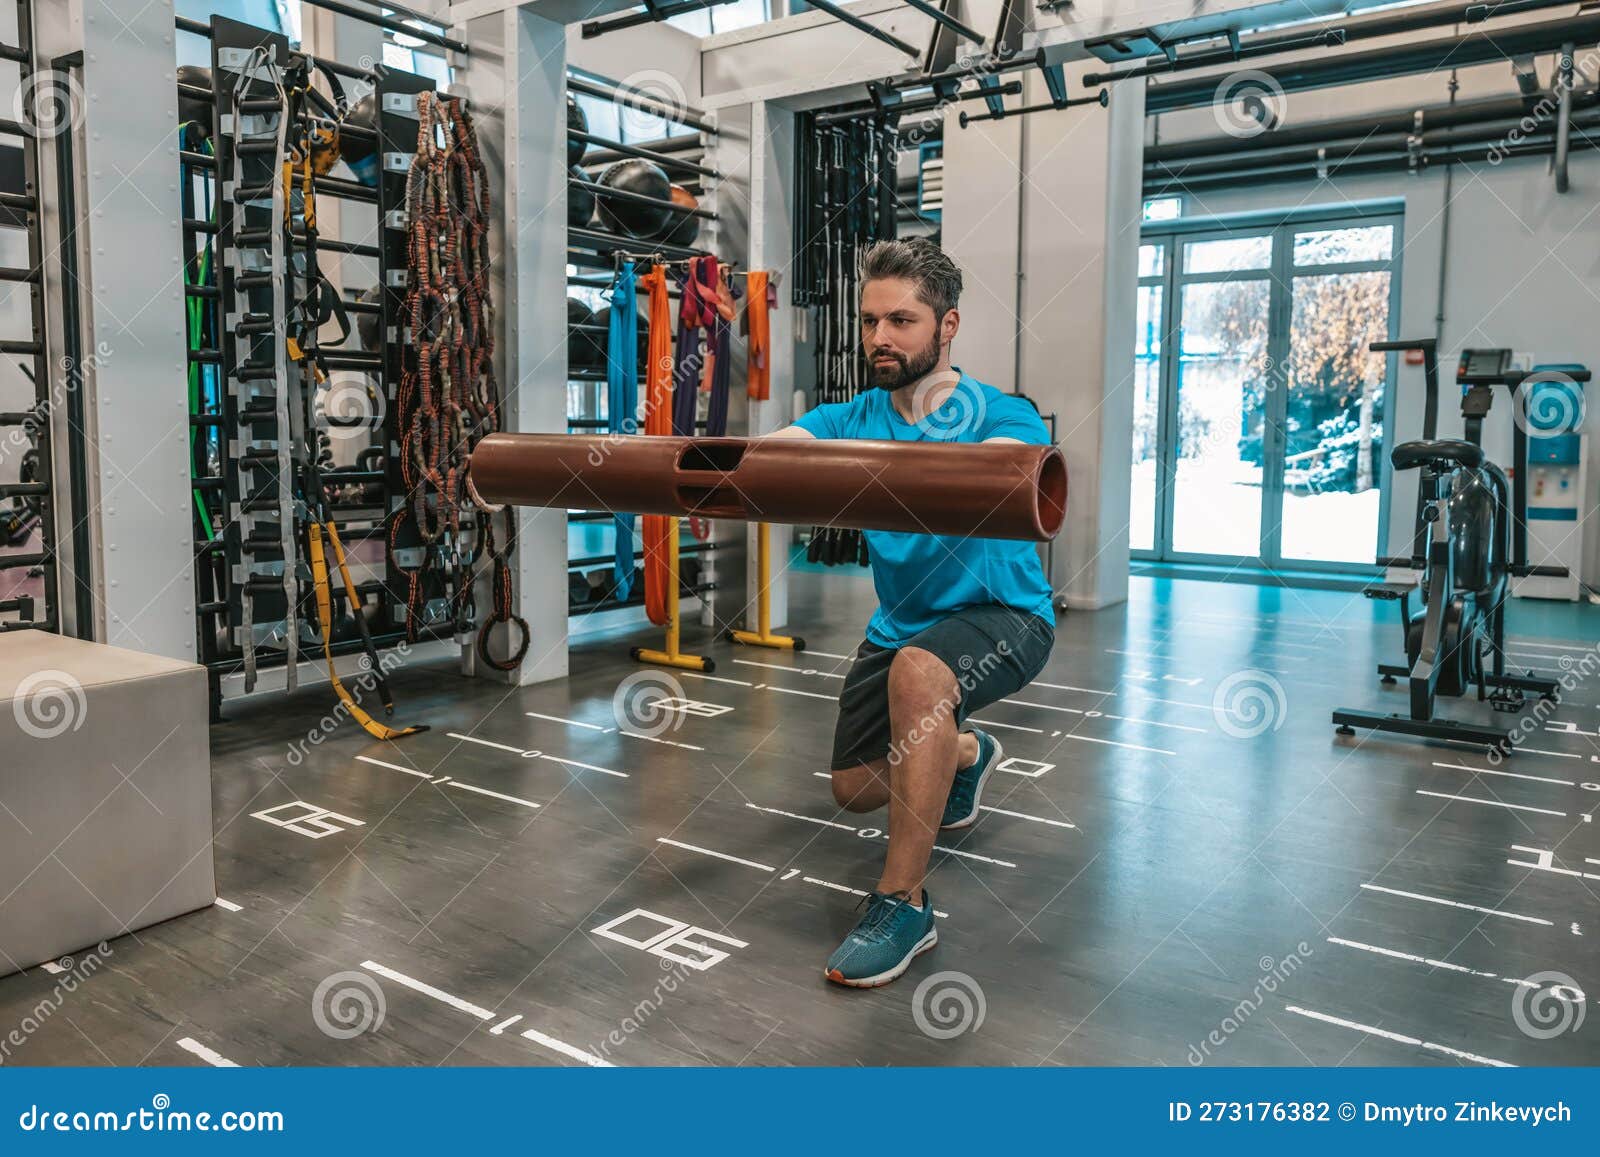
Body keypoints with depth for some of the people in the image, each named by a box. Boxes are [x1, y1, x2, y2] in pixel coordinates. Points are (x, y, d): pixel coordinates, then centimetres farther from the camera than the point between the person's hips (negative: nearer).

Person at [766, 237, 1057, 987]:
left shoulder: (1001, 415, -20)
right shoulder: (855, 418, -8)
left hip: (1000, 615, -6)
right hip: (901, 621, 6)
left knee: (917, 670, -39)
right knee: (854, 787, 13)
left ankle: (903, 905, -26)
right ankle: (965, 753, 46)